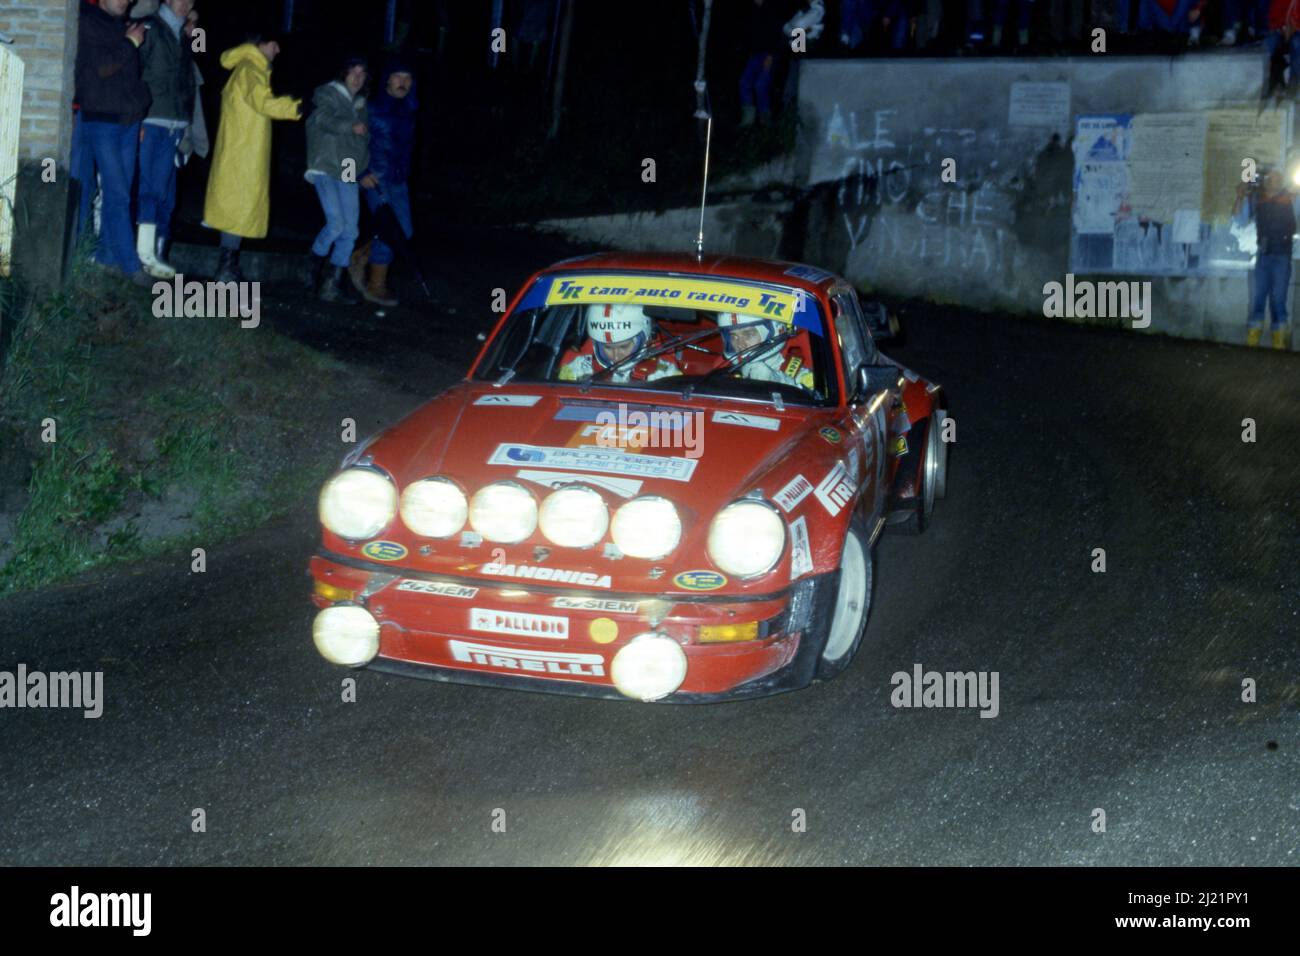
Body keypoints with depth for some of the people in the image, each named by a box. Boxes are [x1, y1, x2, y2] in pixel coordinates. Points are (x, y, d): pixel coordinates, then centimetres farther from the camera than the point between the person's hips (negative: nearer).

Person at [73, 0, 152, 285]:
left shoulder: (123, 26, 16)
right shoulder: (86, 23, -6)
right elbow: (102, 66, -19)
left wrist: (138, 115, 18)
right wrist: (131, 43, -8)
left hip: (128, 121, 7)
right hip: (100, 120, -7)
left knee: (119, 193, 7)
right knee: (117, 194, -10)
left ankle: (106, 256, 14)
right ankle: (130, 264, -11)